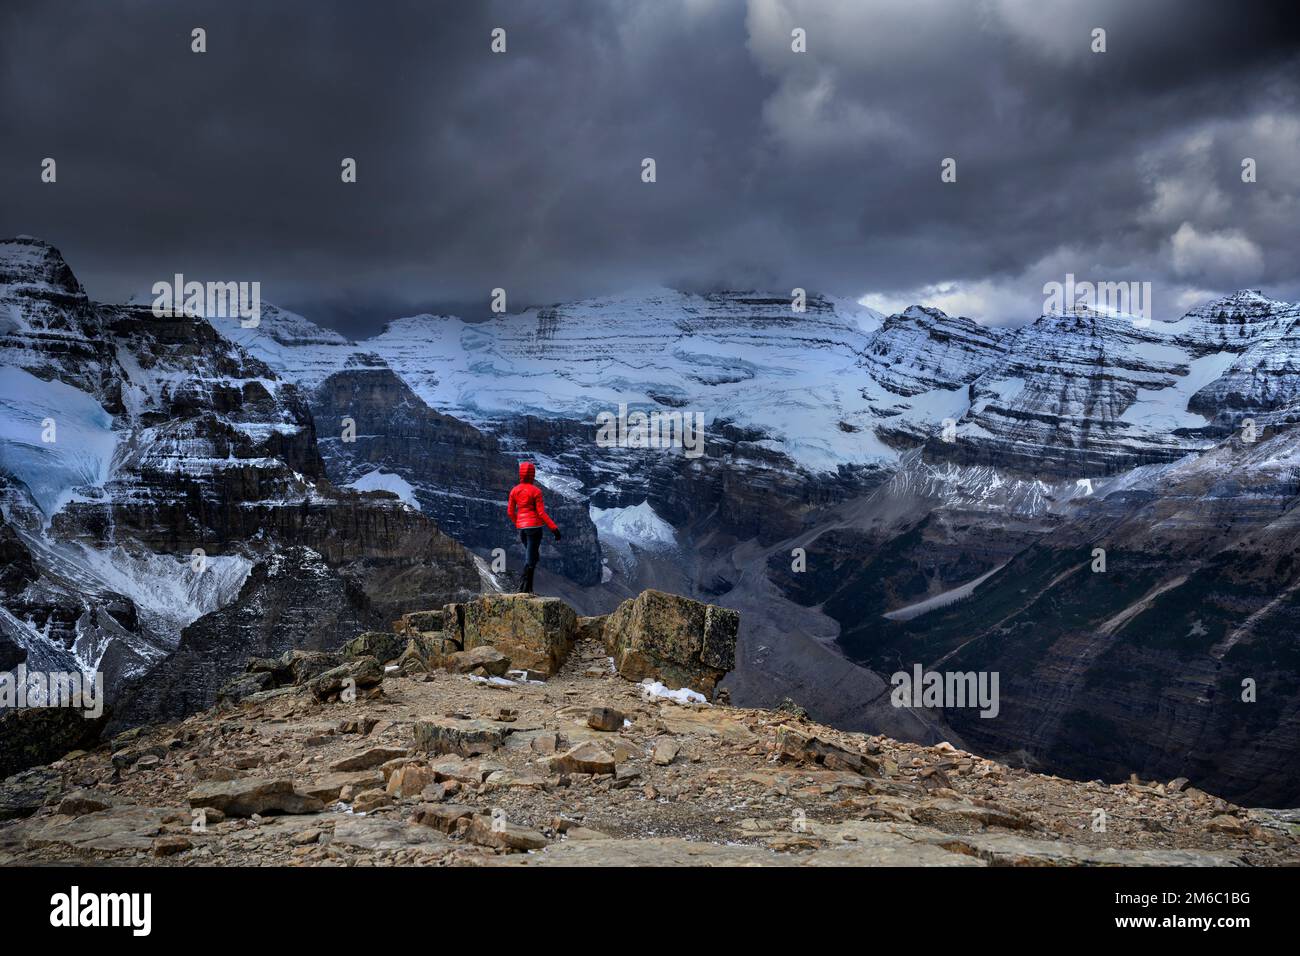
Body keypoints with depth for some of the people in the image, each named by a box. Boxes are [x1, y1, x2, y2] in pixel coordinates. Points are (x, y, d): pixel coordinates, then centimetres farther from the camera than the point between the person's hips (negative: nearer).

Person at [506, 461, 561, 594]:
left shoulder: (514, 490, 3)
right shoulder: (536, 491, -11)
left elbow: (510, 511, 8)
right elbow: (541, 513, -14)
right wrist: (554, 528, -10)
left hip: (521, 527, 6)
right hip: (534, 526, -6)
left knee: (532, 555, 20)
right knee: (531, 559, 0)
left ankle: (528, 587, 10)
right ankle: (525, 588, -6)